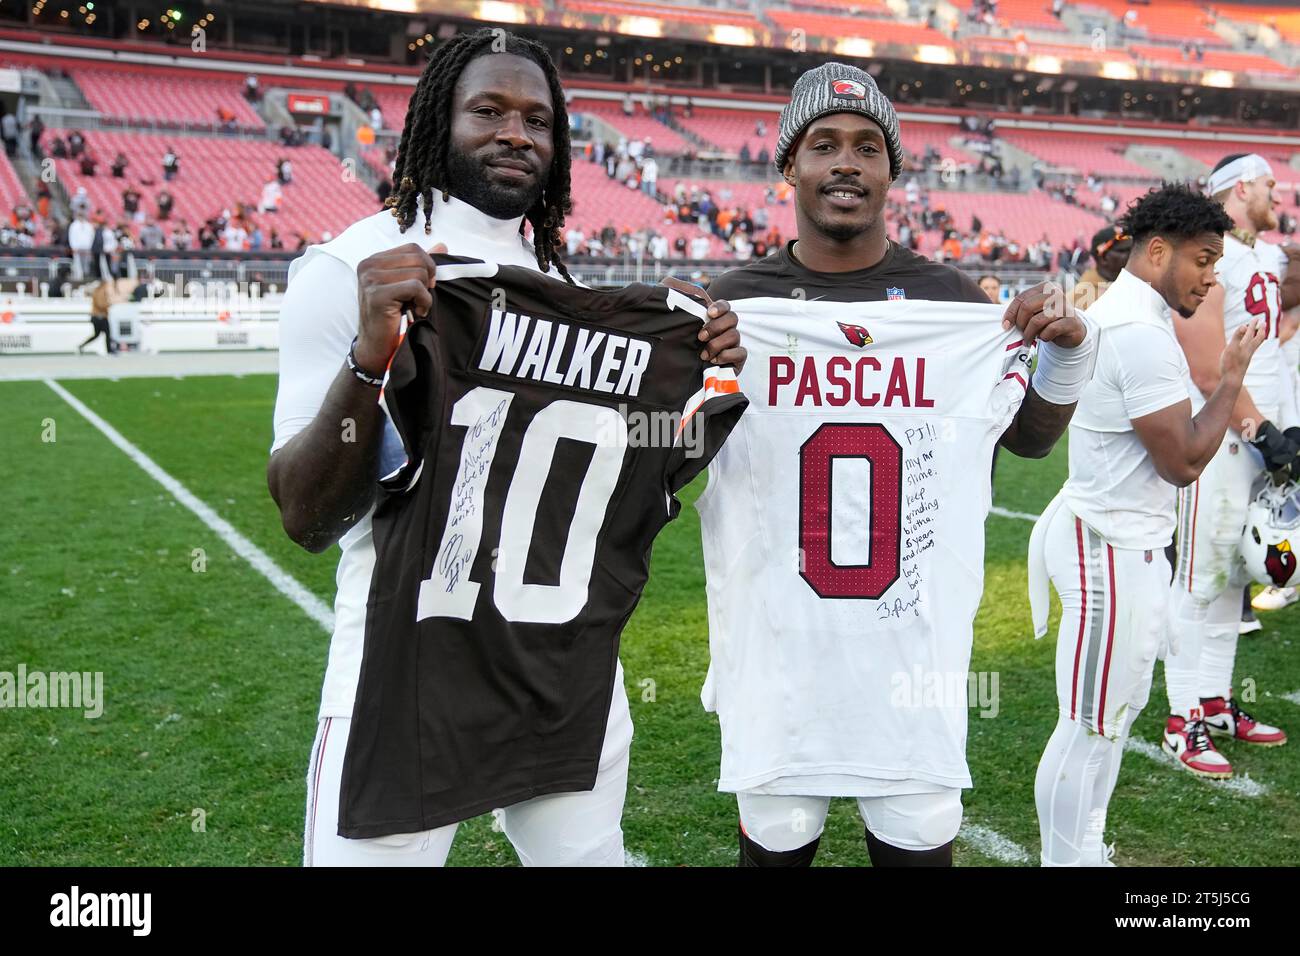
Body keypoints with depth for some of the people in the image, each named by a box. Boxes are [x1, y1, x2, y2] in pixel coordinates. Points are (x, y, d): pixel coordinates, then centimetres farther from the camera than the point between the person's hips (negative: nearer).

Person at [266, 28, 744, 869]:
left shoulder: (564, 285, 10)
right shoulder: (352, 271, -9)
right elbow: (307, 518, -16)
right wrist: (370, 358, -31)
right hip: (408, 667, -5)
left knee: (589, 853, 14)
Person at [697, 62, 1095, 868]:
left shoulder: (952, 300, 2)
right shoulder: (739, 303, -1)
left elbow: (1029, 439, 13)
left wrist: (1070, 351, -4)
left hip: (914, 640, 1)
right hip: (777, 643, 0)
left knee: (922, 845, 10)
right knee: (774, 842, 12)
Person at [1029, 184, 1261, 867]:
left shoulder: (1118, 312, 13)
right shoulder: (1142, 333, -20)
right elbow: (1183, 462, -20)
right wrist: (1233, 374, -10)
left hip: (1123, 544, 11)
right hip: (1113, 550, -11)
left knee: (1120, 710, 20)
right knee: (1092, 727, -1)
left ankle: (1085, 851, 32)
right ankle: (1065, 859, 11)